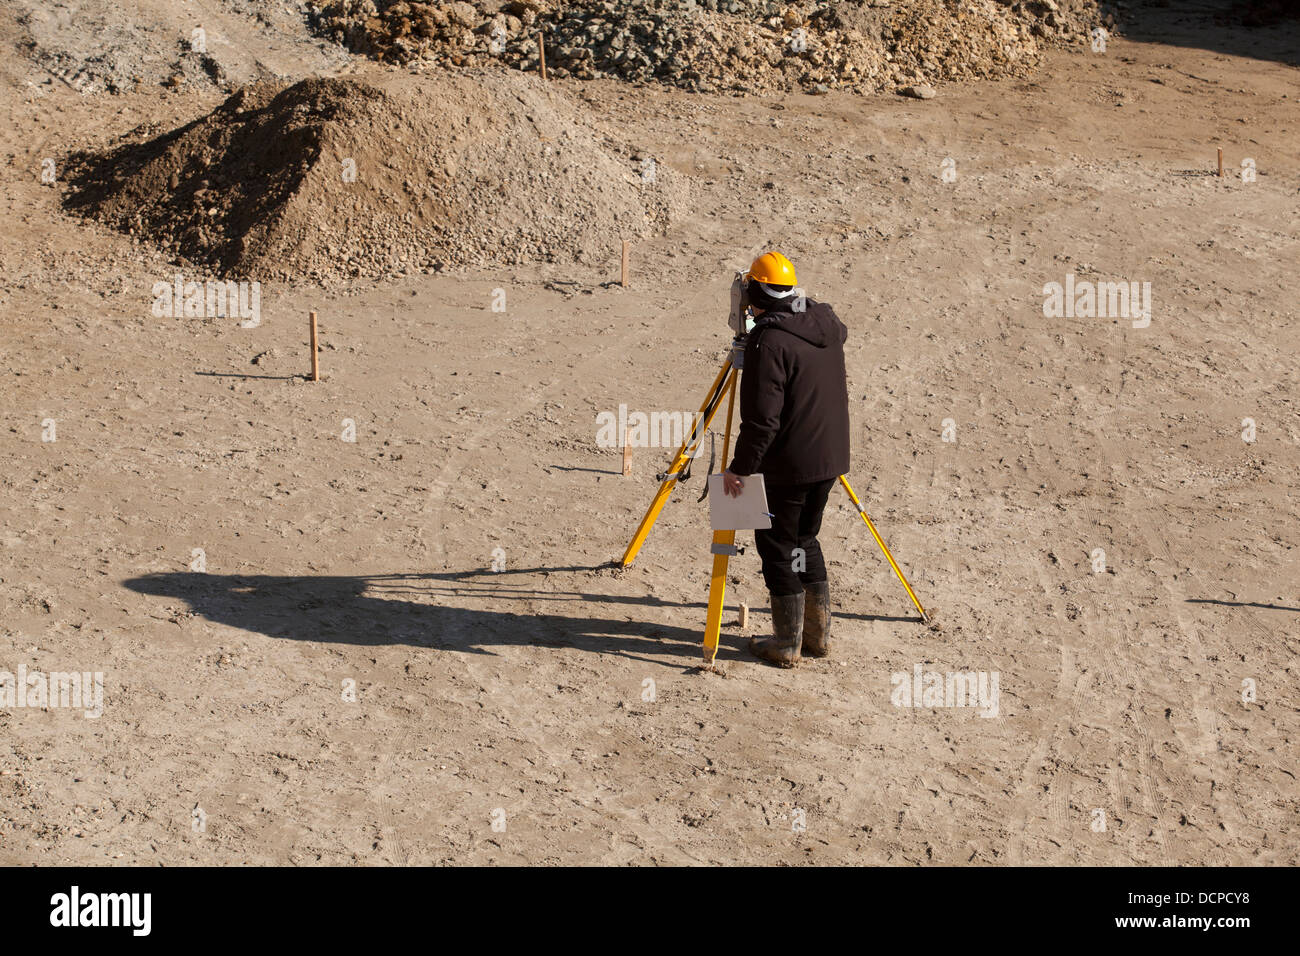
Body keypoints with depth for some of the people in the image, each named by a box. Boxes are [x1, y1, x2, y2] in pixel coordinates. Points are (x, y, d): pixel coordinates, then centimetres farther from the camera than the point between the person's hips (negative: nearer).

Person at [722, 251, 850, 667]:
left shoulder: (769, 340, -20)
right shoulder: (826, 322, 4)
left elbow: (762, 418, -23)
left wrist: (740, 467, -15)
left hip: (788, 464, -8)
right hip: (829, 457, 8)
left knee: (778, 547, 5)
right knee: (804, 538, 20)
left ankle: (787, 644, 10)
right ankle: (819, 633, 24)